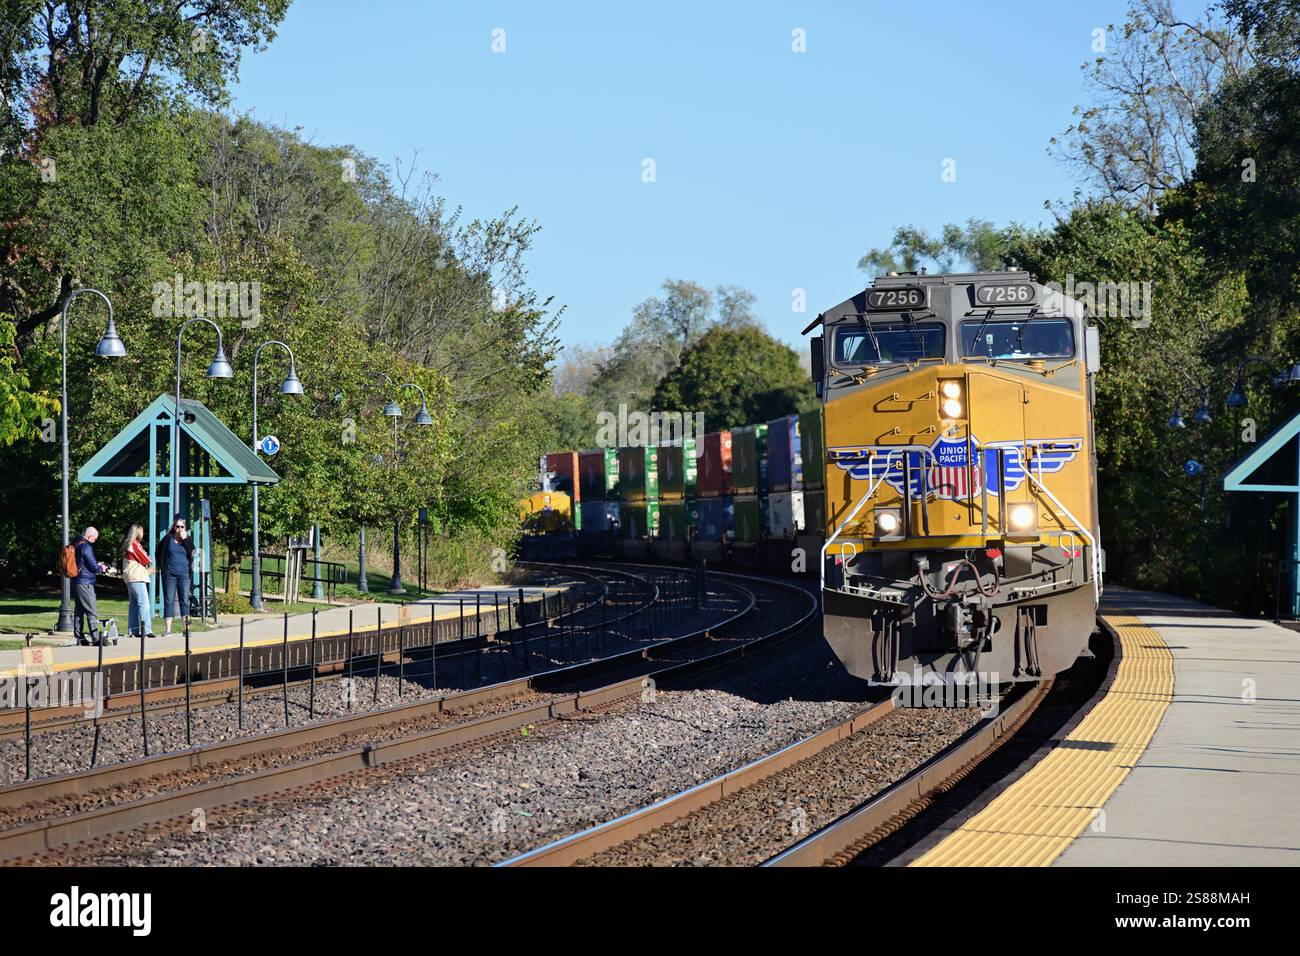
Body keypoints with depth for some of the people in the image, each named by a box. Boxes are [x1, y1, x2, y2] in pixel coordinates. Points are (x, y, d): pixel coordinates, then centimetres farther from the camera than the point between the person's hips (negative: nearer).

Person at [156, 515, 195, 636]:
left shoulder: (187, 539, 7)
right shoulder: (168, 539, 2)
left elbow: (192, 552, -8)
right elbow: (158, 553, 8)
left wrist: (185, 539, -12)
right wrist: (161, 568, 2)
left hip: (184, 574, 2)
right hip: (169, 575, -2)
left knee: (185, 601, 2)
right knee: (169, 601, 1)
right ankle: (168, 629, 3)